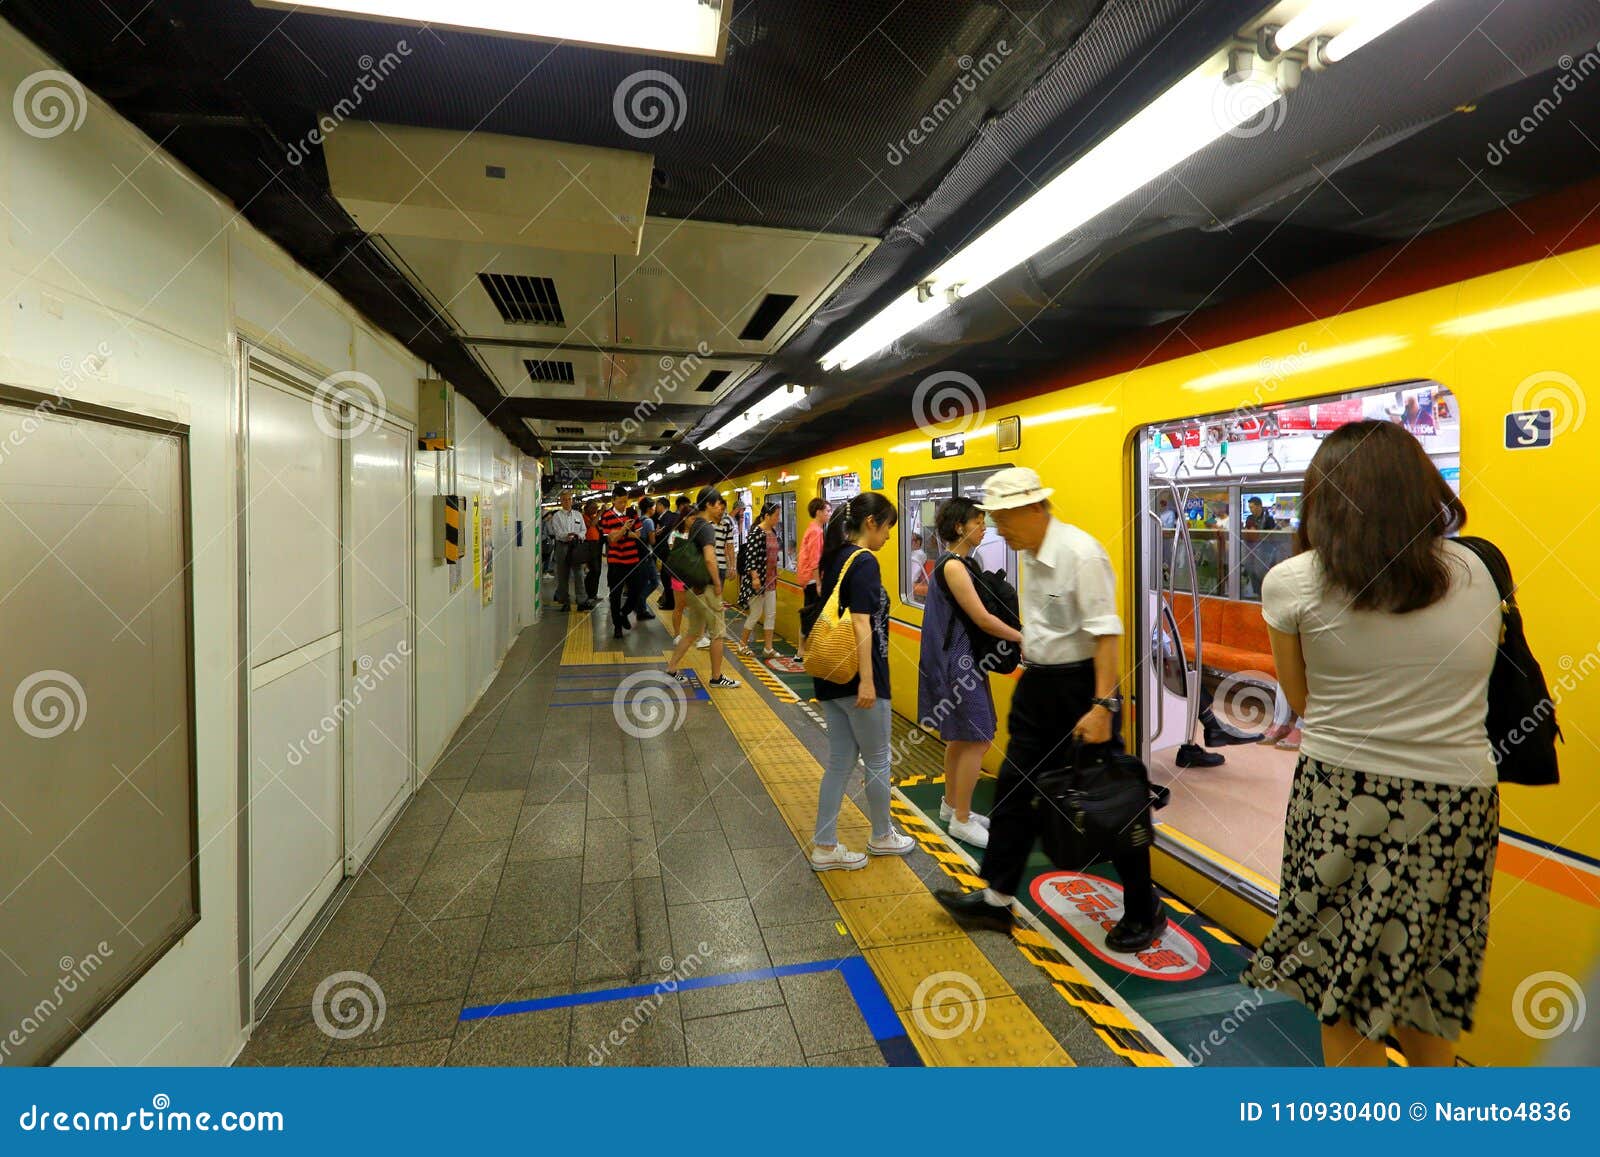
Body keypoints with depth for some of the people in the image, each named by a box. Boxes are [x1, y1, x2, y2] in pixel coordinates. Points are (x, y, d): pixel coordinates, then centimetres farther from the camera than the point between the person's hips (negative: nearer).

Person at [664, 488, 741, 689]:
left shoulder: (695, 525, 11)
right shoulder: (707, 527, -18)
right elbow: (710, 558, -31)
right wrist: (717, 584, -20)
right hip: (705, 587, -9)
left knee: (694, 632, 18)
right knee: (717, 633, 3)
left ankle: (672, 668, 20)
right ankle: (717, 677, 12)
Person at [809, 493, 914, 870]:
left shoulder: (835, 558, 11)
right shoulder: (864, 562, -16)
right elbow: (861, 625, -22)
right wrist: (868, 681, -23)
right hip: (856, 677, -8)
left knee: (840, 761, 14)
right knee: (877, 760, 12)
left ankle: (824, 847, 19)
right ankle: (882, 836, 31)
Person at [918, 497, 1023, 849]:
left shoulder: (954, 564, 12)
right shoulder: (953, 566, -18)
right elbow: (982, 619, -19)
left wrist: (1014, 640, 9)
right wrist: (1022, 638, -8)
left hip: (958, 660, 10)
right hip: (956, 662, -10)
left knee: (961, 737, 18)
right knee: (977, 739, -5)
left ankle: (951, 804, 32)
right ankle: (962, 820, 6)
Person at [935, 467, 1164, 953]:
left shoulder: (1080, 553, -20)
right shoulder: (1030, 554, 6)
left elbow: (1106, 632, -22)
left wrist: (1102, 705, -25)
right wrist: (1030, 674, 16)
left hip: (1080, 684, -8)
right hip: (1037, 683, 9)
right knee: (1015, 788, 12)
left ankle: (1144, 912, 26)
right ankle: (995, 899, 26)